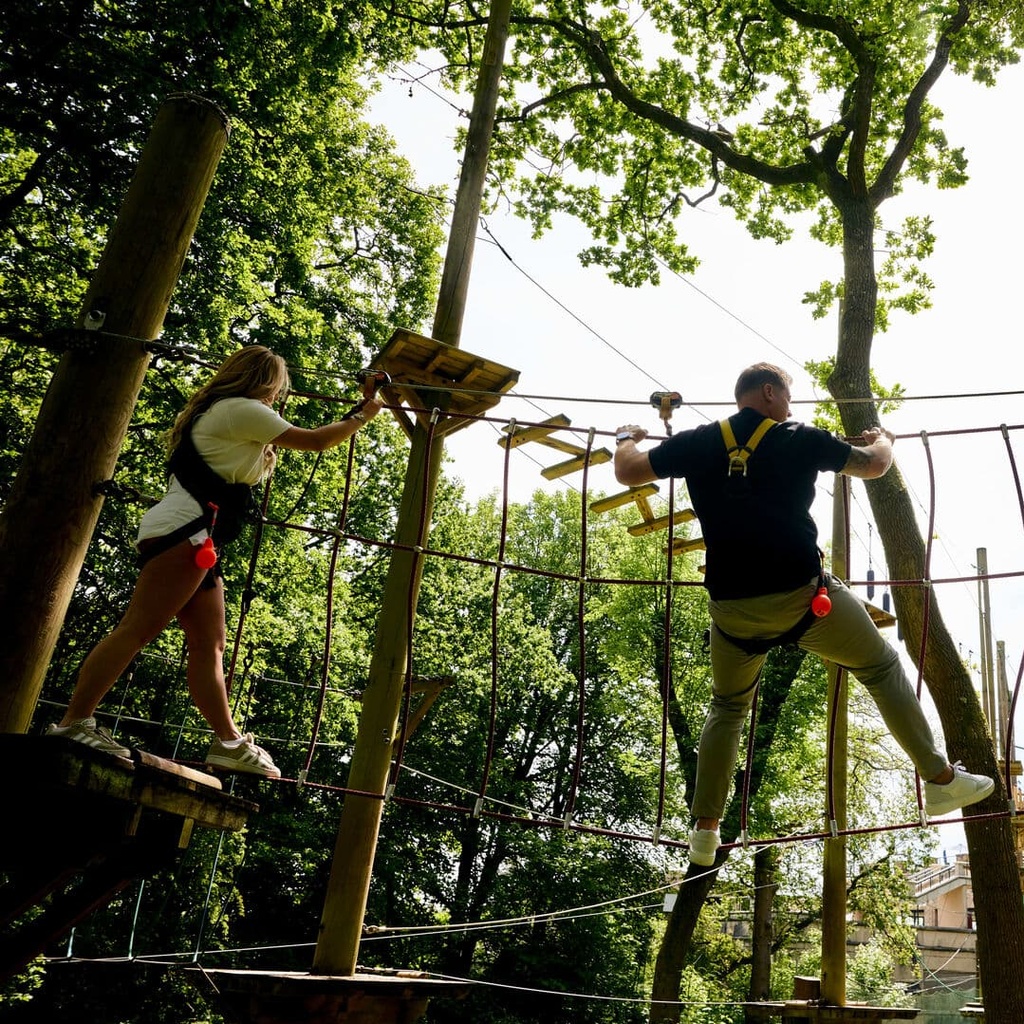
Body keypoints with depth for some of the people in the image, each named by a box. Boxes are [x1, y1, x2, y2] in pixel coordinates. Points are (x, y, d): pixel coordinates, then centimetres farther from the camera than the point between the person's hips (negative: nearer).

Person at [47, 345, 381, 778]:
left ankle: (229, 743, 2)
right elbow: (314, 441, 1)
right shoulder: (240, 409, -2)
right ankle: (74, 723, -14)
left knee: (209, 646, 4)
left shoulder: (213, 412, 27)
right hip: (185, 530, -11)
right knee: (138, 628, -14)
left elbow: (252, 471, 37)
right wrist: (362, 415, 12)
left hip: (195, 541, 11)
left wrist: (264, 452, 23)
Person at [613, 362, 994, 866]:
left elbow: (627, 472, 7)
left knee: (727, 707, 23)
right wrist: (882, 439, 37)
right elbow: (873, 465, 14)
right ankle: (942, 781, 23)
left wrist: (626, 438, 29)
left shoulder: (697, 442, 3)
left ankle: (705, 830, 20)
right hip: (803, 596, -2)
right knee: (883, 668, 20)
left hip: (732, 609, 3)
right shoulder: (801, 440, 2)